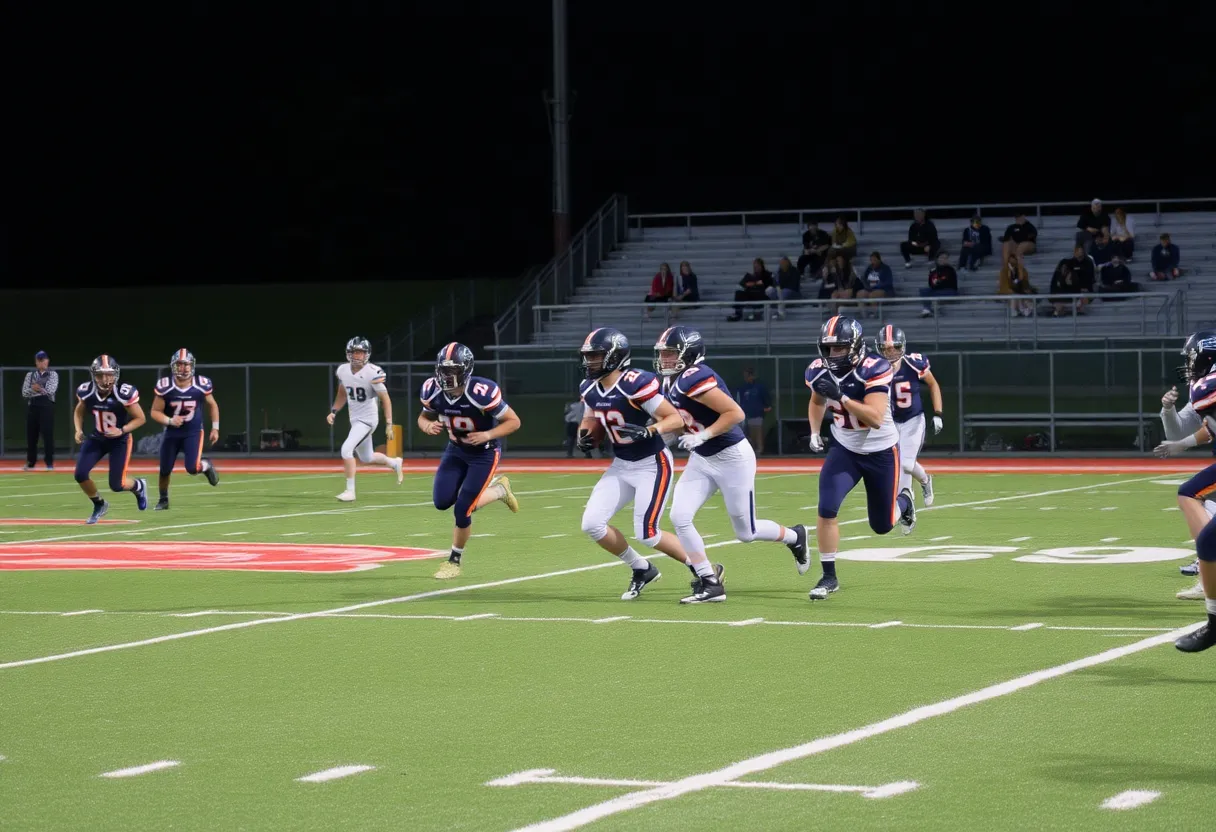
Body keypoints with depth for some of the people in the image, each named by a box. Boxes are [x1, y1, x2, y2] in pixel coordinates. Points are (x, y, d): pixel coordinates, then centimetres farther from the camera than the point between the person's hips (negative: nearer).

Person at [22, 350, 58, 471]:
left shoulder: (53, 374, 3)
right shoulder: (30, 375, 12)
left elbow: (50, 390, -12)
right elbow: (24, 393, 1)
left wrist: (38, 388, -12)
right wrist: (33, 389, -17)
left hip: (47, 406, -4)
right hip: (33, 406, 4)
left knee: (48, 434, -8)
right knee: (31, 435, 5)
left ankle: (50, 463, -4)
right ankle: (30, 463, 15)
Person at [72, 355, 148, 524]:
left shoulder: (124, 394, -27)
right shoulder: (86, 392, -15)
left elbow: (140, 418, -15)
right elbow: (79, 412, 6)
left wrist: (122, 430, -29)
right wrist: (78, 431, -11)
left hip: (119, 440, -4)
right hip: (96, 438, 4)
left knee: (116, 485, -8)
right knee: (80, 474, -11)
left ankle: (139, 486, 30)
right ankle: (99, 505, 17)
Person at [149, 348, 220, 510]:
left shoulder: (201, 385, -12)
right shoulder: (165, 386, -15)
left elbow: (212, 405, 6)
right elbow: (155, 412, -7)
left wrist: (215, 428, 5)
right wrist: (169, 421, -25)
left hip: (193, 432, -1)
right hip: (172, 433, 1)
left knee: (193, 468, -18)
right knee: (165, 471, 6)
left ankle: (206, 466, 18)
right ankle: (163, 500, 31)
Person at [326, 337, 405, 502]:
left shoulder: (372, 373, -20)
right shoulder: (343, 371, -1)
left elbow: (385, 399, -14)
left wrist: (389, 425, -16)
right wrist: (333, 412, 5)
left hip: (367, 419, -7)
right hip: (355, 419, 7)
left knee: (346, 449, -21)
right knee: (367, 458, 19)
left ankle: (350, 491, -13)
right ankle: (394, 463, 48)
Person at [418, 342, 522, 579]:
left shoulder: (481, 393, -32)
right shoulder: (432, 391, -17)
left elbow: (514, 422, -20)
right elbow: (423, 417, 4)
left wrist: (487, 435, -33)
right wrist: (428, 426, -19)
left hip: (484, 453, -6)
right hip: (456, 449, 6)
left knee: (462, 510, -10)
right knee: (442, 502, -8)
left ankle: (454, 561, 15)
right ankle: (497, 490, 18)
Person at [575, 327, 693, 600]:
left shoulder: (636, 384, -24)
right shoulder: (589, 389, -1)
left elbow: (676, 419, -21)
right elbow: (591, 420, 18)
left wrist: (650, 431, -38)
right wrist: (585, 434, -5)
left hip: (652, 465, -8)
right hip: (621, 466, 8)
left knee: (646, 533, -13)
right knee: (592, 524, -3)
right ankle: (642, 569, 17)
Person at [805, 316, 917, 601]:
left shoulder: (873, 370, -26)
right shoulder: (819, 371, -10)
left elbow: (875, 419, -35)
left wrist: (841, 396, -41)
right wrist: (815, 432, -1)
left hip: (881, 452, -3)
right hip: (846, 449, 3)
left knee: (882, 525, 10)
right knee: (827, 508, -19)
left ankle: (903, 501, 47)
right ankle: (829, 577, -5)